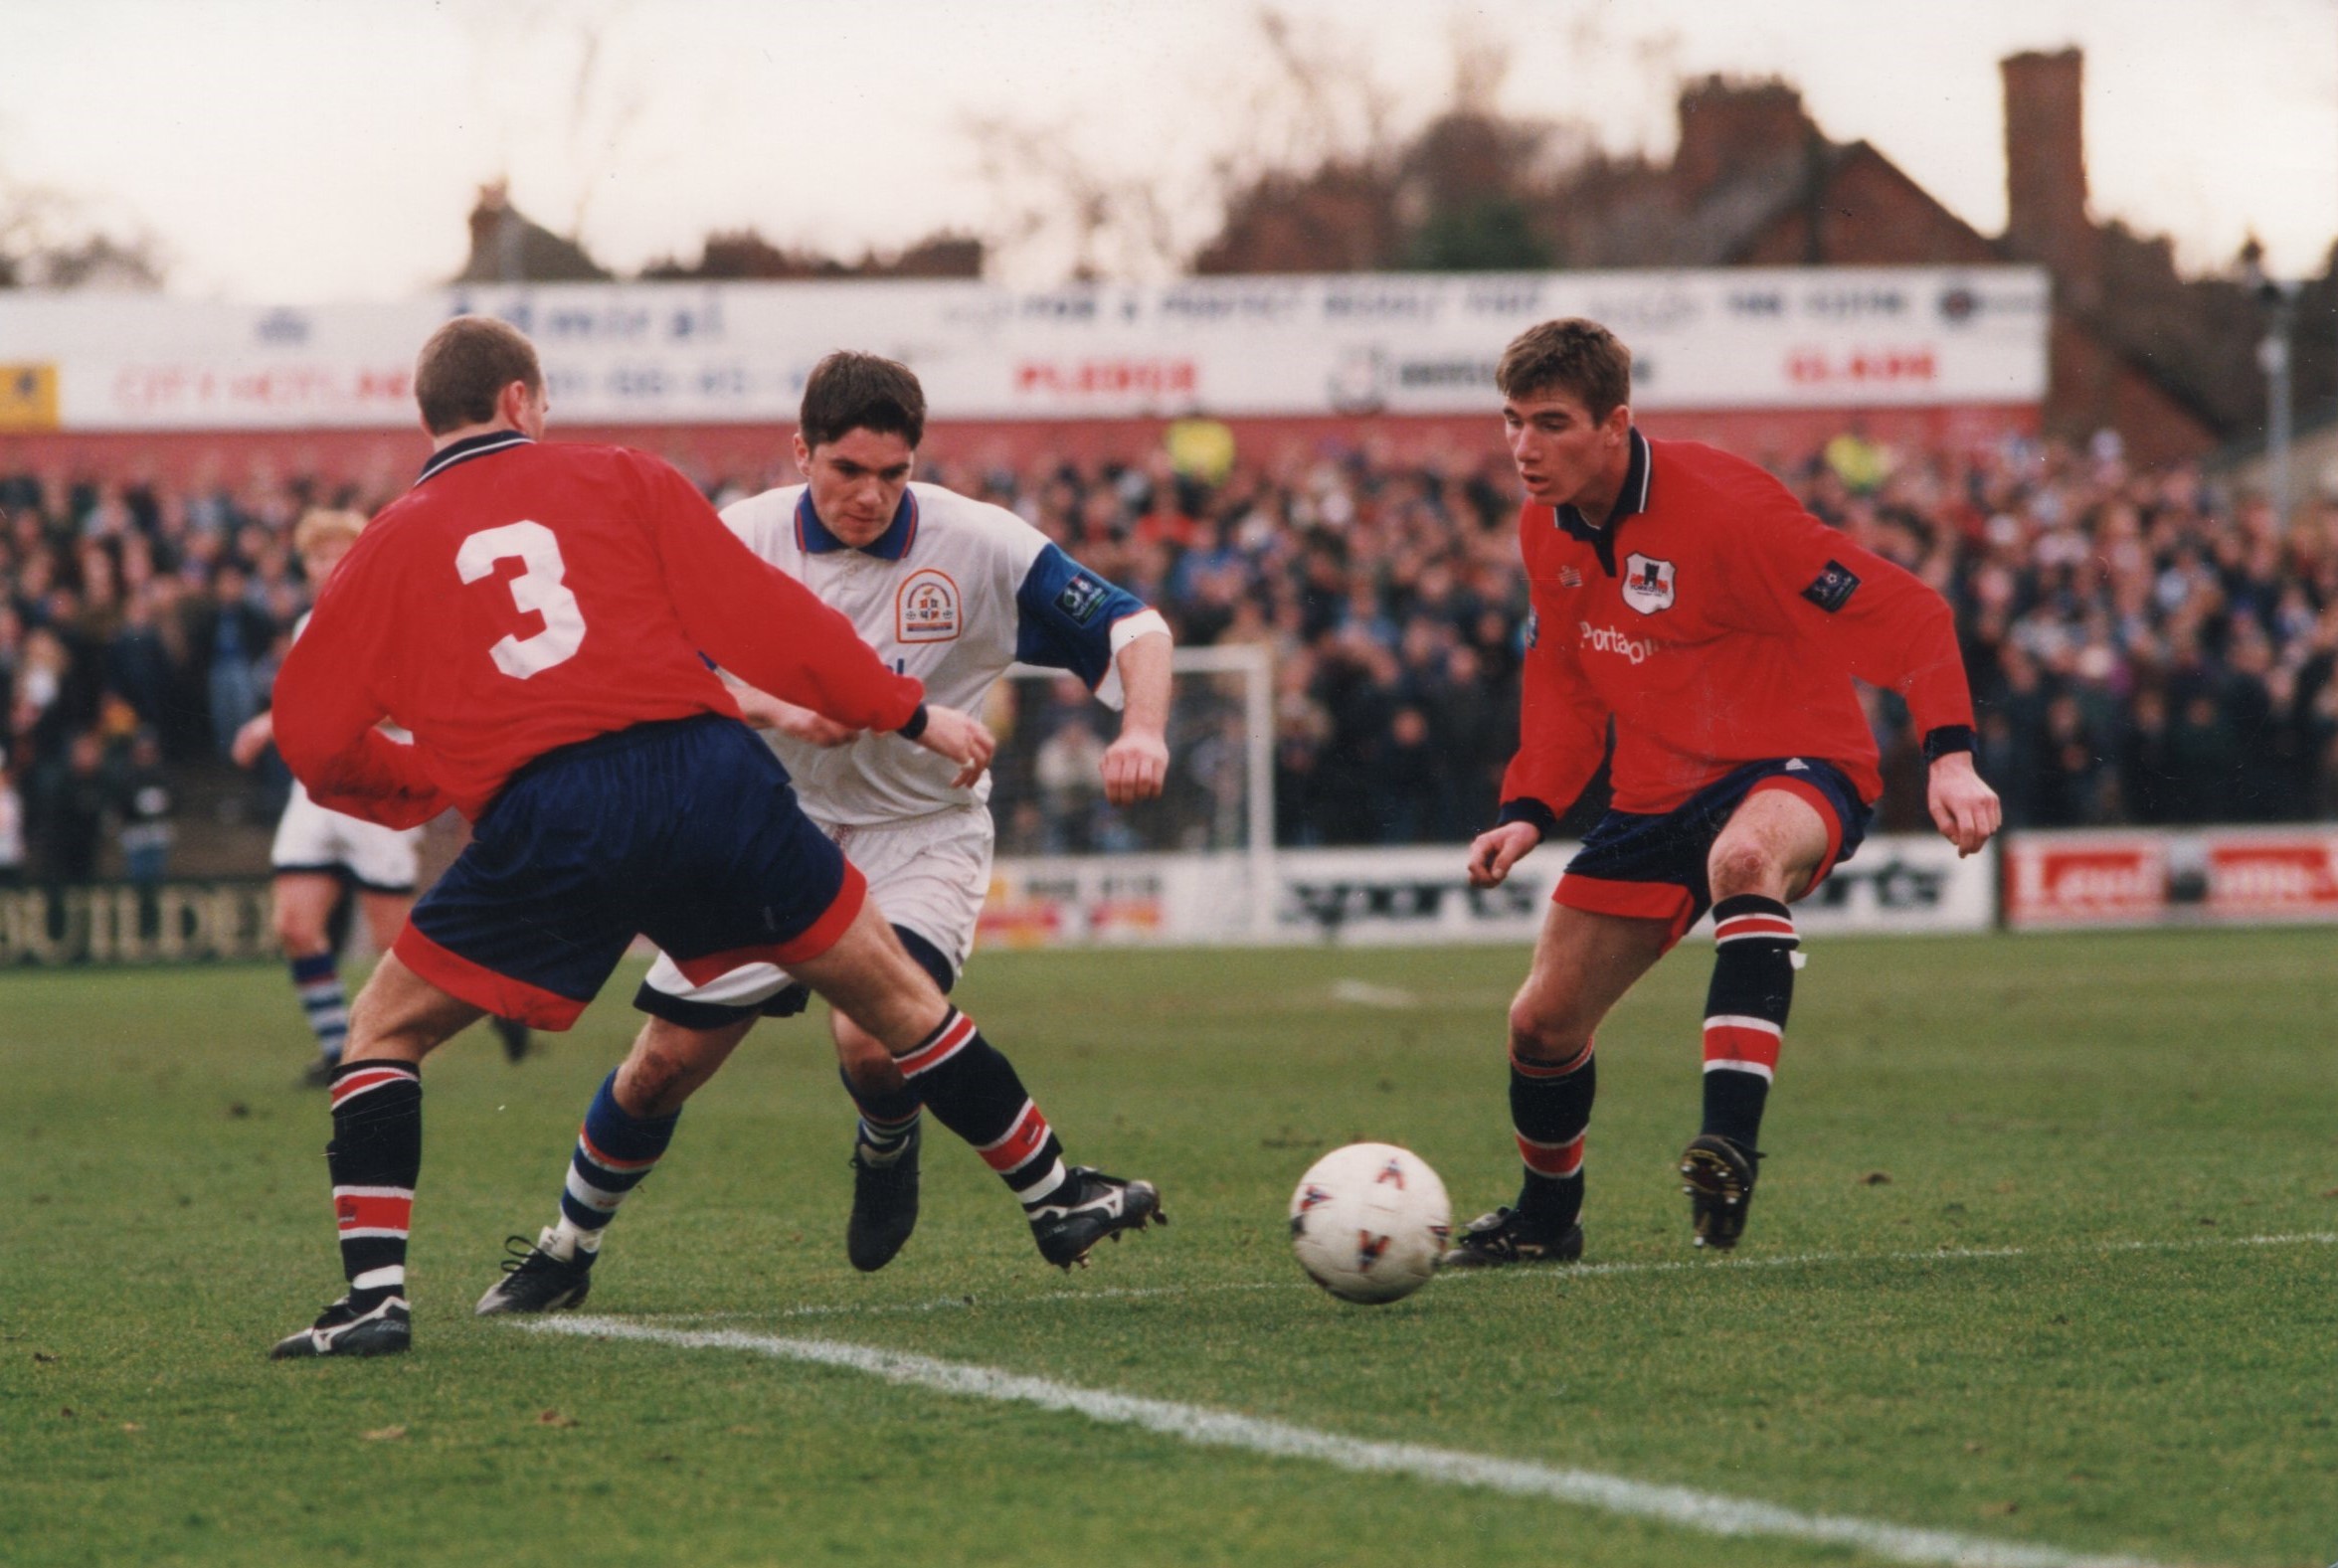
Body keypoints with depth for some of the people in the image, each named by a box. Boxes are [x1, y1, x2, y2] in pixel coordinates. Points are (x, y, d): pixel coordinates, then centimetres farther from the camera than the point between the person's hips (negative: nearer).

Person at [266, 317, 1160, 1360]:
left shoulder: (390, 548, 15)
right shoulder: (618, 481, 15)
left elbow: (313, 738, 12)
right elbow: (761, 619, 10)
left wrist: (430, 786, 28)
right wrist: (911, 715, 16)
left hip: (541, 825, -1)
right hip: (705, 772, 1)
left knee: (385, 1030, 15)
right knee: (893, 993, 18)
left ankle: (374, 1296, -1)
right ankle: (1056, 1200, 28)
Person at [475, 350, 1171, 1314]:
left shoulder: (979, 546, -15)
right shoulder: (744, 540, -11)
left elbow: (1132, 627, -10)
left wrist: (1143, 733, -29)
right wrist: (779, 710, -33)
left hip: (921, 835, -2)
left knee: (873, 1037, -28)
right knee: (664, 1064, 1)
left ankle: (886, 1149, 10)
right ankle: (567, 1249, 25)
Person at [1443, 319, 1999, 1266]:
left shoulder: (1723, 507, -22)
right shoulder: (1546, 530, 0)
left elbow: (1904, 613, -22)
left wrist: (1949, 758, -34)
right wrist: (1527, 813, 3)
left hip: (1795, 769, -7)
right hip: (1659, 793, 7)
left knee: (1744, 856, -44)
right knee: (1542, 1023, 9)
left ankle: (1729, 1144, -52)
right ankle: (1545, 1216, 38)